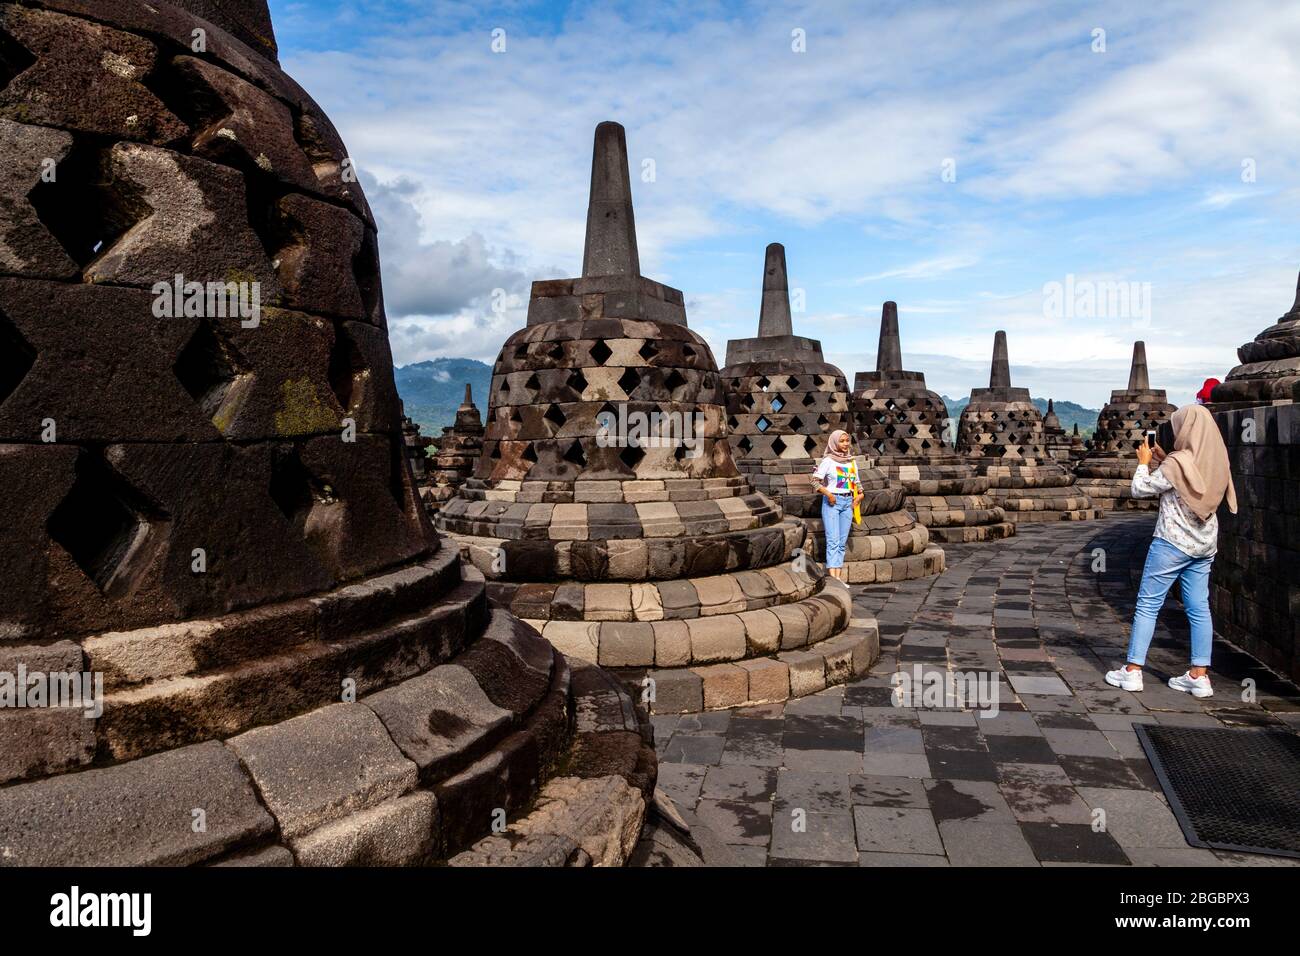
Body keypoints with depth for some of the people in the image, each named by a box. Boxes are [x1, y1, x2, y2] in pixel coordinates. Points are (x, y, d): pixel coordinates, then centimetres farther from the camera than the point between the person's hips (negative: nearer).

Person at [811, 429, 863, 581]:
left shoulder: (852, 462, 13)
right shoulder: (828, 461, -4)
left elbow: (856, 482, 23)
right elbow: (815, 480, -7)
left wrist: (860, 494, 5)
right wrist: (828, 493, -17)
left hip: (848, 502, 5)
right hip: (832, 502, -5)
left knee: (842, 542, 4)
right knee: (833, 540, -14)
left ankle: (839, 578, 6)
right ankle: (833, 577, -20)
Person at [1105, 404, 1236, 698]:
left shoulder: (1177, 463, -18)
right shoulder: (1216, 461, 4)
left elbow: (1140, 489, -10)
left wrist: (1144, 462, 4)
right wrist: (1164, 461, 14)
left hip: (1172, 542, -7)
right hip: (1204, 544, 7)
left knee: (1147, 605, 1)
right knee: (1199, 608, 9)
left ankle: (1132, 670, 4)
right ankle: (1199, 675, 12)